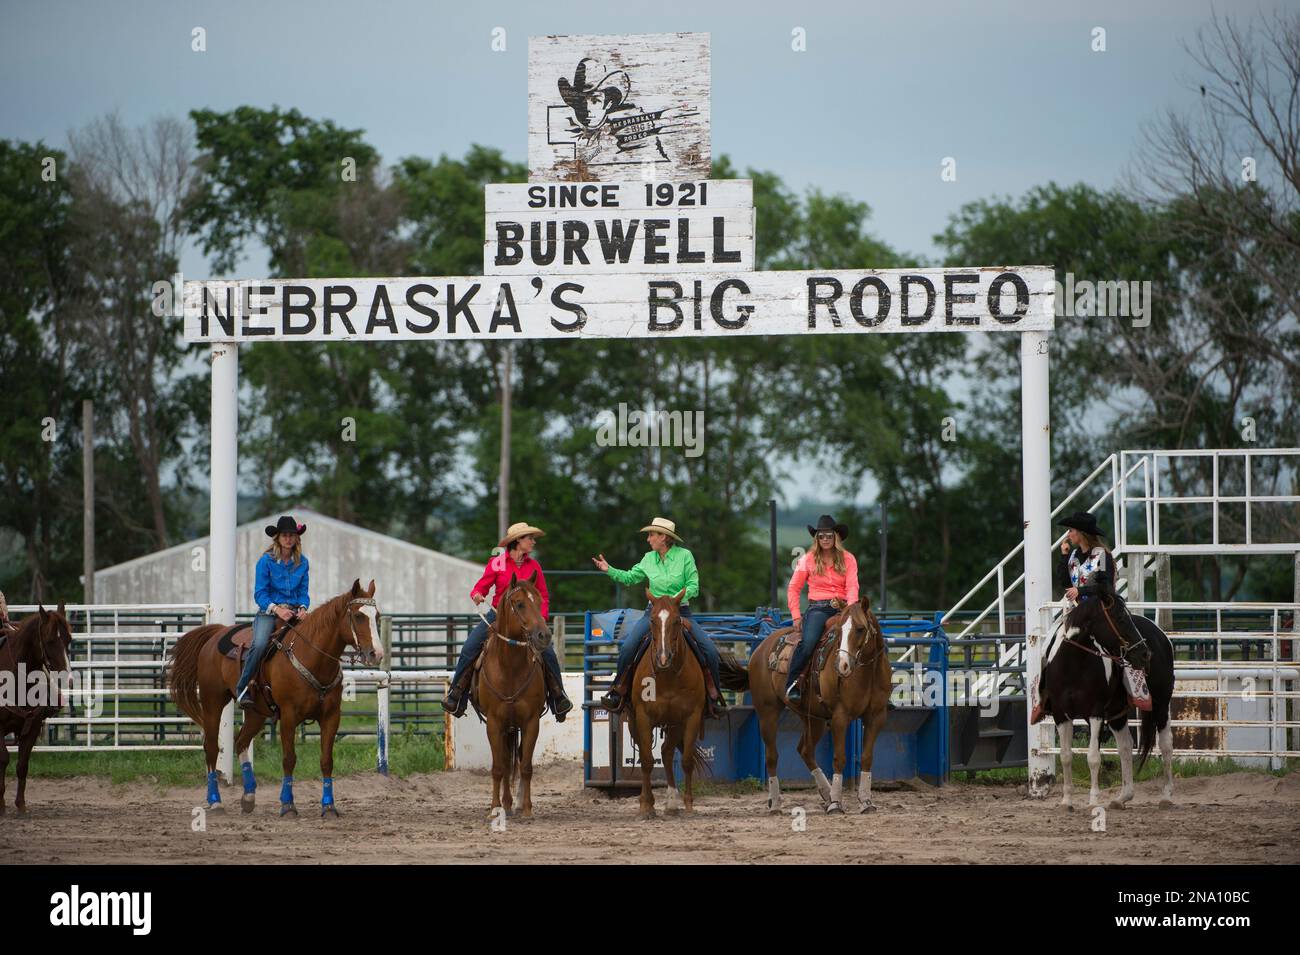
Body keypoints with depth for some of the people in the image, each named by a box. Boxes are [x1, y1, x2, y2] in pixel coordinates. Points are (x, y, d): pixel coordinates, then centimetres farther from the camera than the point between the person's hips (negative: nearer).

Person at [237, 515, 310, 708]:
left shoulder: (302, 562, 10)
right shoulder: (266, 561, -2)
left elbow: (303, 591, 13)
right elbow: (260, 593, -4)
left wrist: (303, 608, -8)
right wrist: (276, 609, -19)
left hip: (294, 612, 4)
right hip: (269, 612, -4)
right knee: (259, 644, -30)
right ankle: (242, 688, -21)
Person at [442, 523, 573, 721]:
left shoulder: (534, 566, 7)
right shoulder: (497, 563, -1)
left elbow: (543, 596, 11)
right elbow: (480, 588, -1)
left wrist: (541, 618, -5)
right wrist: (477, 595, -24)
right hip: (498, 614, -2)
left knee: (548, 653, -15)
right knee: (469, 648, -20)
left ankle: (558, 697, 3)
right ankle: (457, 694, -9)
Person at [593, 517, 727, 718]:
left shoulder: (685, 555, -5)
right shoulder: (648, 559, 5)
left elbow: (693, 586, -6)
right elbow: (630, 578, 15)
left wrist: (675, 598, -19)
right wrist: (609, 570, 4)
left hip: (681, 611, -2)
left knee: (709, 649, -15)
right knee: (628, 645, -19)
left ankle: (714, 693, 0)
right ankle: (618, 687, -6)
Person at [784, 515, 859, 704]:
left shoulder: (848, 559, 8)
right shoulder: (808, 560, 7)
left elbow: (852, 587, -2)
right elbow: (793, 589, 11)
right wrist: (796, 616, 2)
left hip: (841, 608, 2)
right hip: (817, 608, -2)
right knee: (807, 642, -29)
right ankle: (792, 685, -22)